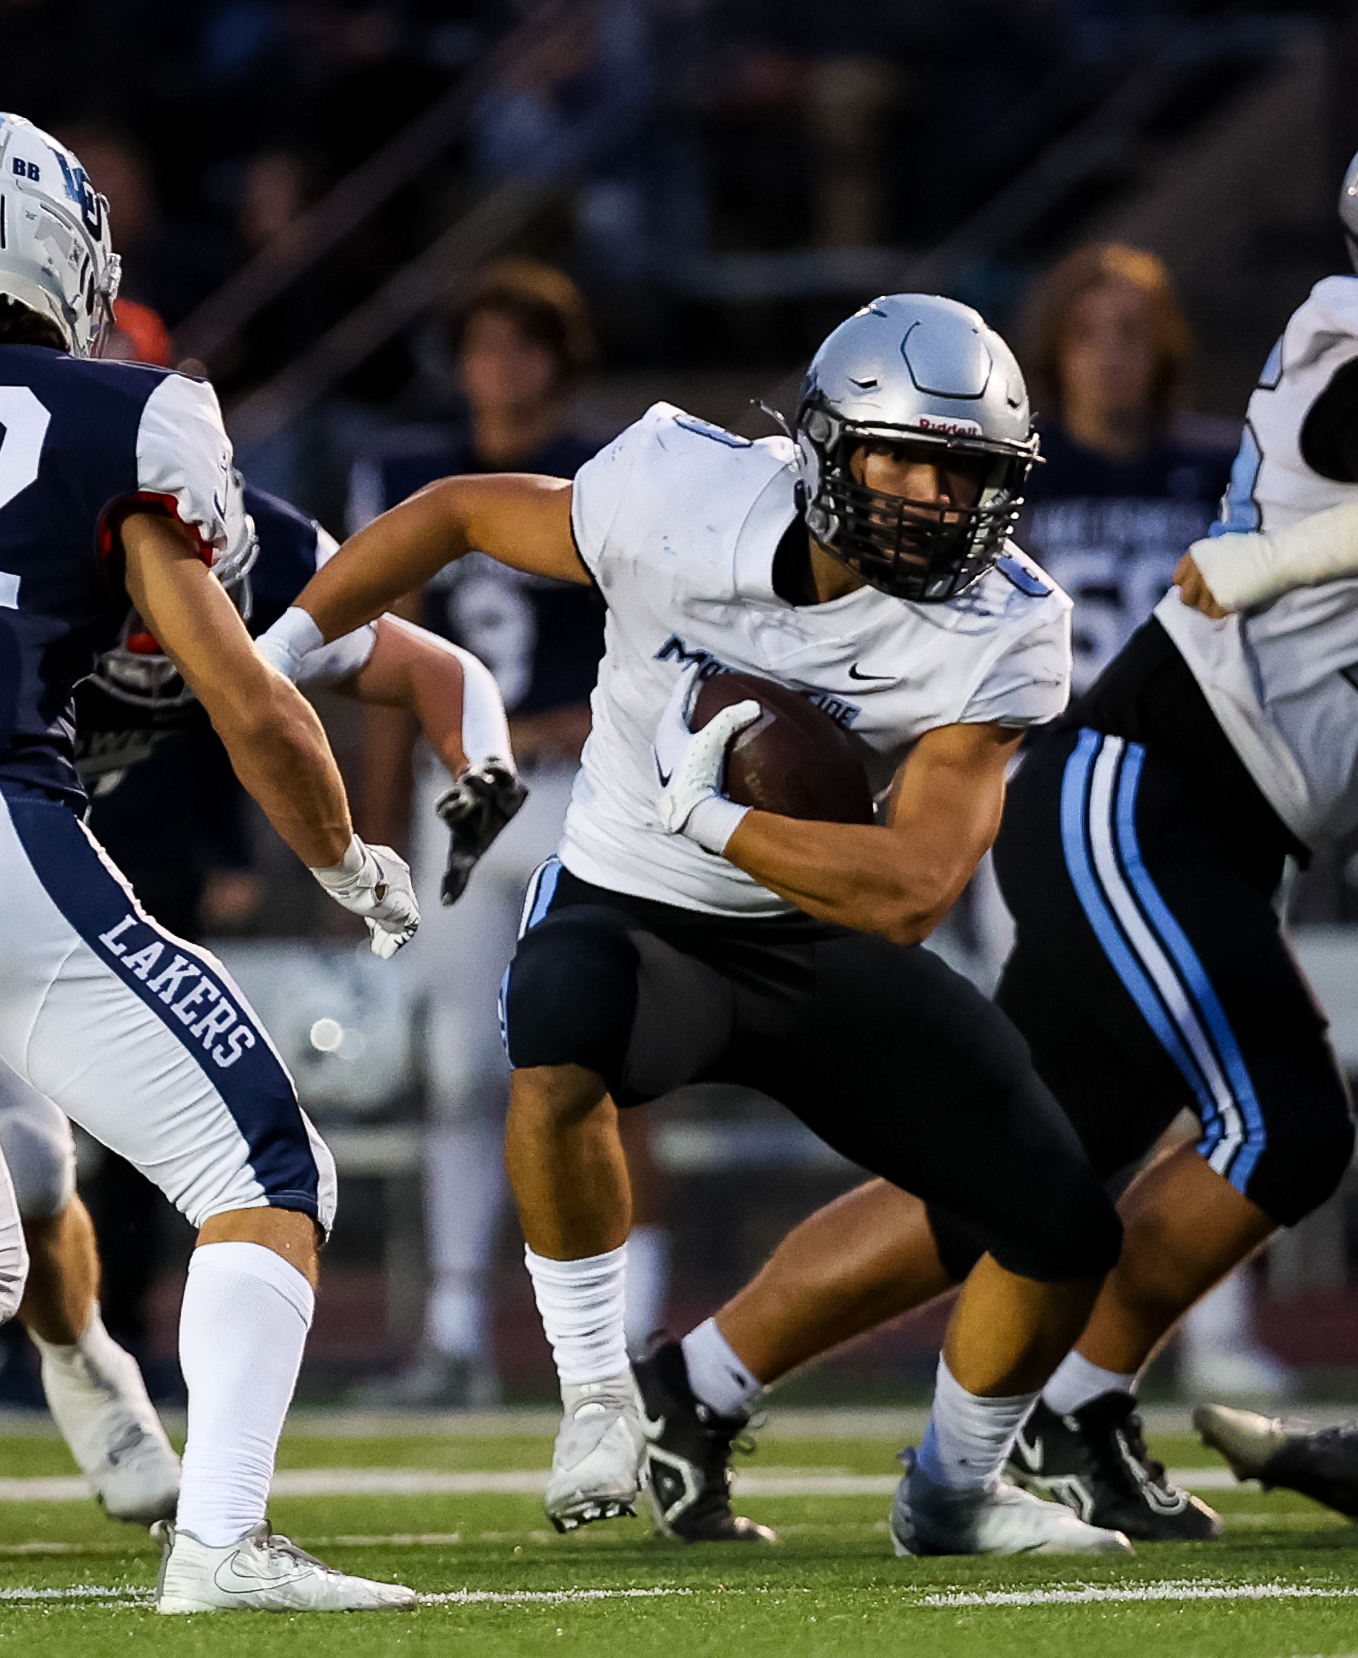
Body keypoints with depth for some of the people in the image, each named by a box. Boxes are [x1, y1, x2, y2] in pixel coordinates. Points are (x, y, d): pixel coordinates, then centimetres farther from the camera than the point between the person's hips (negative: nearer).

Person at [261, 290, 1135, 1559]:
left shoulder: (998, 635, -18)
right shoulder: (682, 498, -20)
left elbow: (908, 894, -25)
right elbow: (461, 512, -2)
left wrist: (703, 814, -30)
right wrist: (274, 654, -3)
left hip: (828, 939, 3)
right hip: (632, 915, -3)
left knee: (1067, 1236, -4)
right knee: (561, 1053, -40)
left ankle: (951, 1494, 25)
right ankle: (598, 1398, -17)